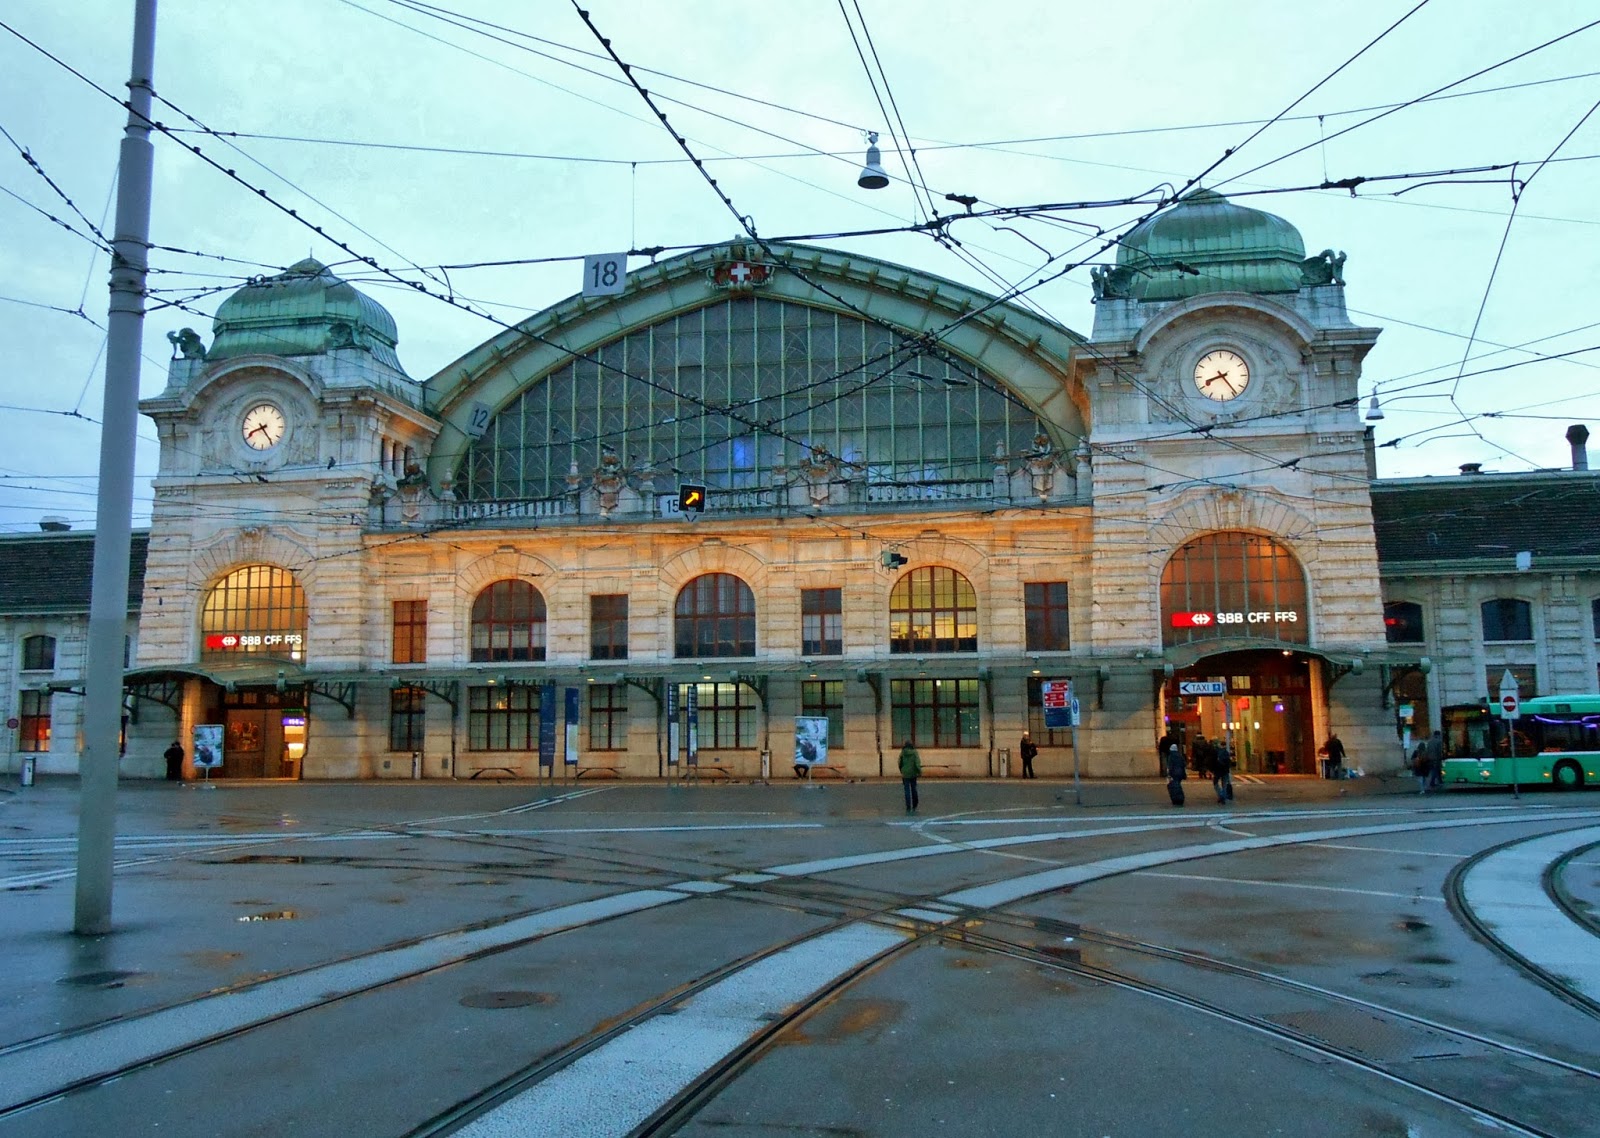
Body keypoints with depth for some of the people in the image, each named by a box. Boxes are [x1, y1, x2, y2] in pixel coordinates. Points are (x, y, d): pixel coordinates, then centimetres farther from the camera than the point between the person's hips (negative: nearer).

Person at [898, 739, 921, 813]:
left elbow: (900, 763, 3)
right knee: (914, 789, 15)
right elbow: (917, 762, -15)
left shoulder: (902, 752, -2)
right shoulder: (914, 752, -5)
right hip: (913, 774, 0)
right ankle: (914, 807, 24)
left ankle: (908, 808, -5)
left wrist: (901, 771, 19)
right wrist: (919, 772, -12)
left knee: (907, 791, 1)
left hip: (905, 774, 0)